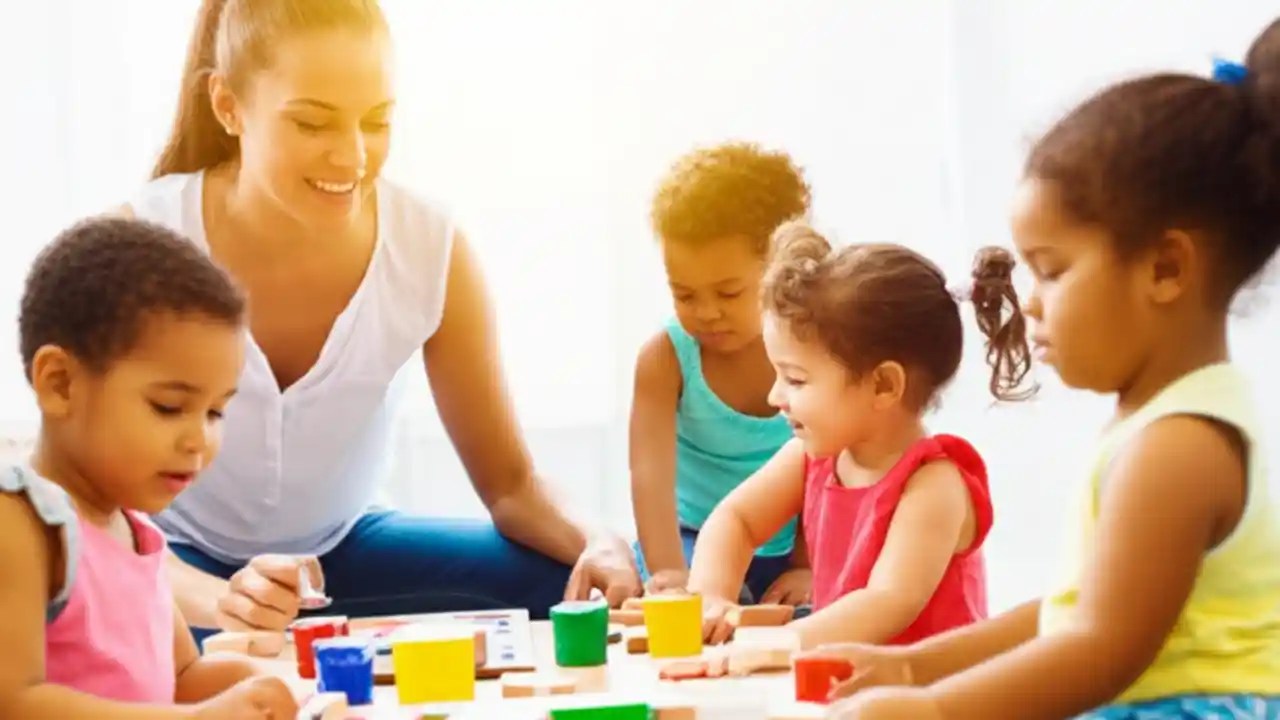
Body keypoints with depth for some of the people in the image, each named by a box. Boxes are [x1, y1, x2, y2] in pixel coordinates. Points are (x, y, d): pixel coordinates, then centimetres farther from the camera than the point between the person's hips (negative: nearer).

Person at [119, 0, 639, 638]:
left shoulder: (431, 249, -14)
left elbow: (508, 482, -5)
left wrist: (591, 545, -29)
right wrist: (216, 598, -45)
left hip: (337, 551, 4)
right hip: (172, 563, -3)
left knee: (594, 591, -17)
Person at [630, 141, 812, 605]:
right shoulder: (665, 358, -16)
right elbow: (651, 472, -29)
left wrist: (807, 568, -17)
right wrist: (668, 572, -43)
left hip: (785, 551, 2)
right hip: (695, 543, -2)